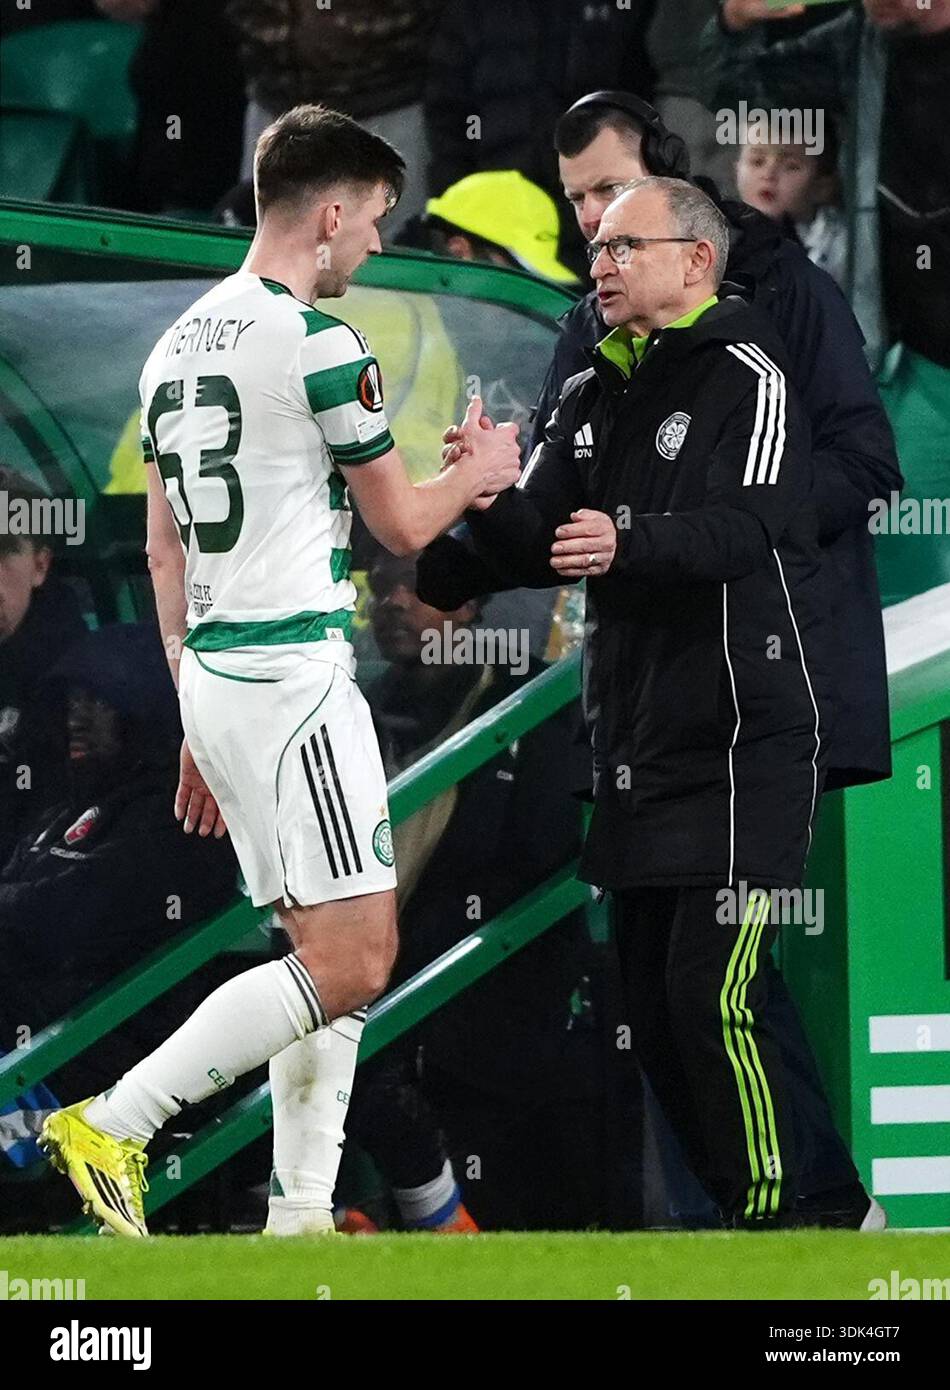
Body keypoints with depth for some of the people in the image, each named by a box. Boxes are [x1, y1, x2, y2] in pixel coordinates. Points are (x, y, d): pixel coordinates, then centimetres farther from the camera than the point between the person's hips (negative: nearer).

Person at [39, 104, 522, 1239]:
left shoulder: (177, 347, 15)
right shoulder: (318, 345, -12)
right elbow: (399, 522, -2)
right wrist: (481, 471, 19)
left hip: (213, 676, 9)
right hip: (295, 674, -9)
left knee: (333, 955, 12)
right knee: (350, 964, -9)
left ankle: (299, 1215, 6)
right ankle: (111, 1125, -13)